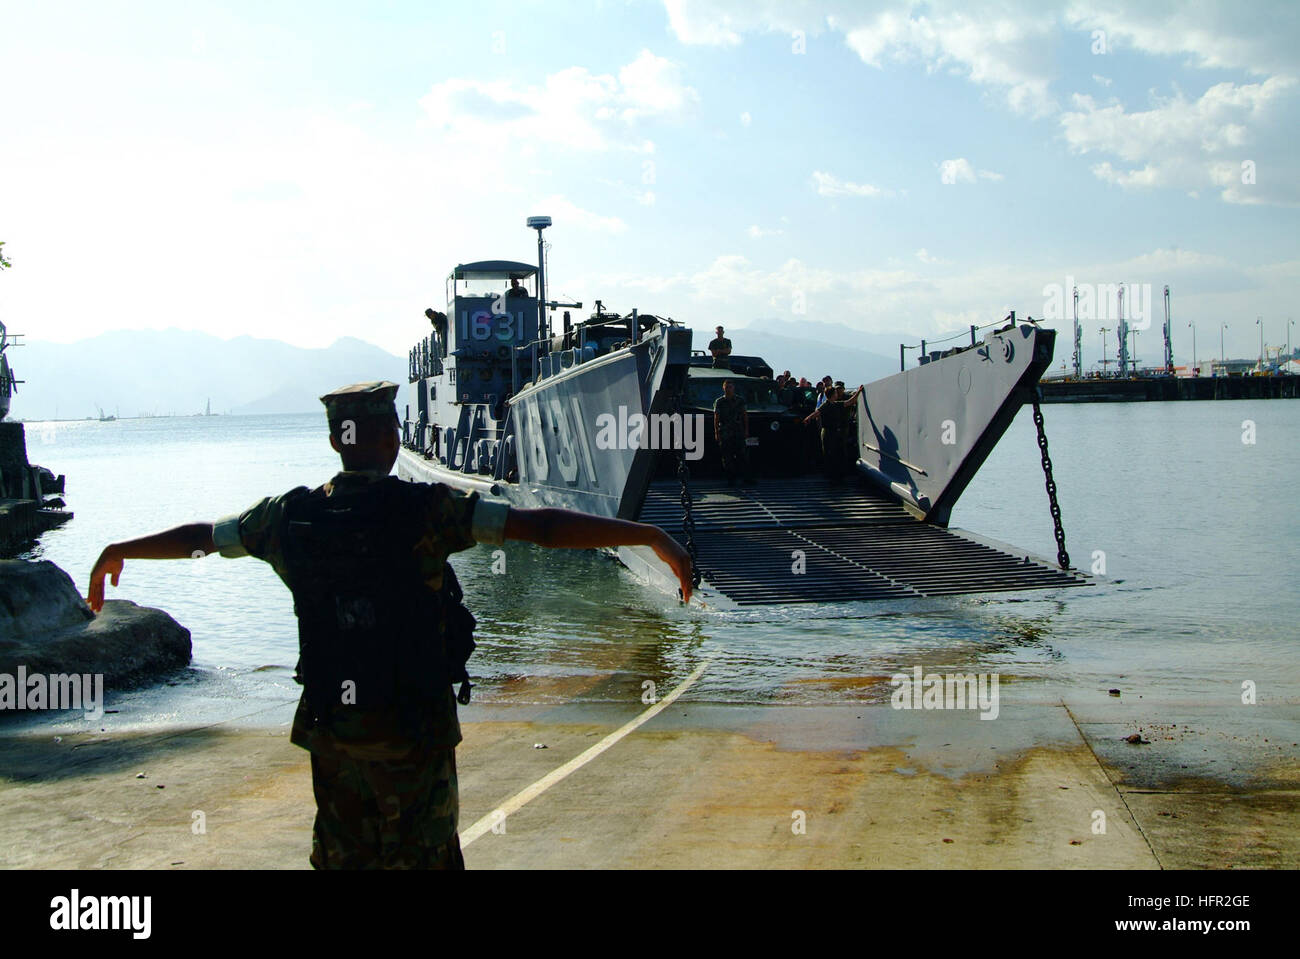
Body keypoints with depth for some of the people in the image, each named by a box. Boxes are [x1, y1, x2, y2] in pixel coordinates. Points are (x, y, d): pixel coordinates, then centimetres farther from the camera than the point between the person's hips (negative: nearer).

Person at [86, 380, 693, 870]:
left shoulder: (291, 516, -2)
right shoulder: (425, 511, -15)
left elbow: (197, 537, 12)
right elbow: (540, 526, -20)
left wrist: (116, 553, 31)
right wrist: (651, 536, -19)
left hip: (330, 720, 4)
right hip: (414, 722, -4)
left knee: (341, 854, 18)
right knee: (421, 854, 8)